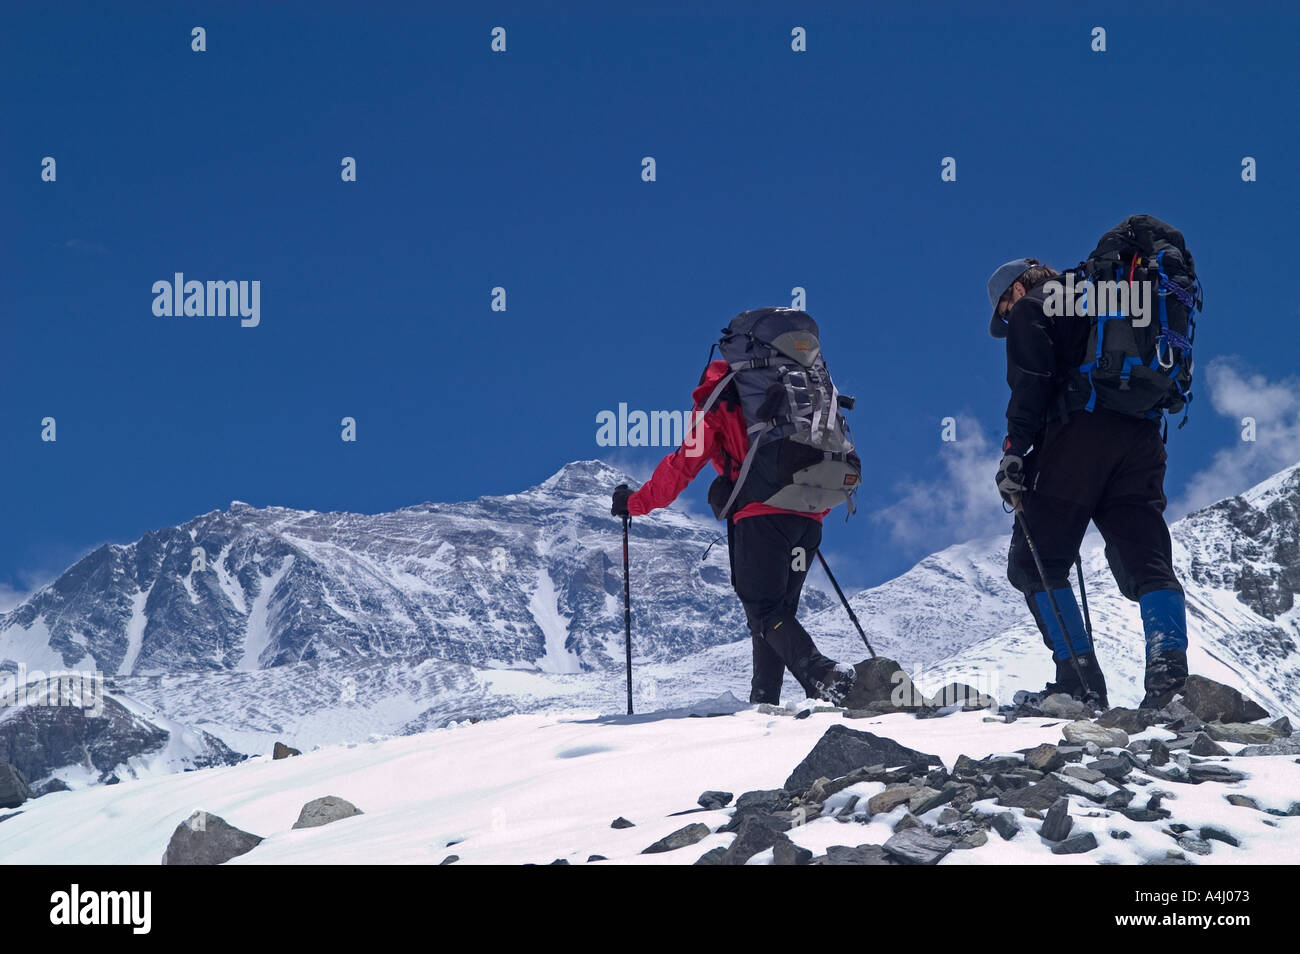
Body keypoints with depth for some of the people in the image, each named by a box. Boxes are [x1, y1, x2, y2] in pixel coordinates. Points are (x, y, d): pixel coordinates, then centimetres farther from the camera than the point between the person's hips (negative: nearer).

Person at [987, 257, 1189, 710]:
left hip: (1081, 431, -7)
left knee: (1034, 562, 0)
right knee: (1146, 560, 2)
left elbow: (1031, 384, -6)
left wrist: (1014, 451, -9)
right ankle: (1169, 659, -22)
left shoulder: (1031, 309, 12)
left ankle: (1080, 678, -10)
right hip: (1141, 433, 7)